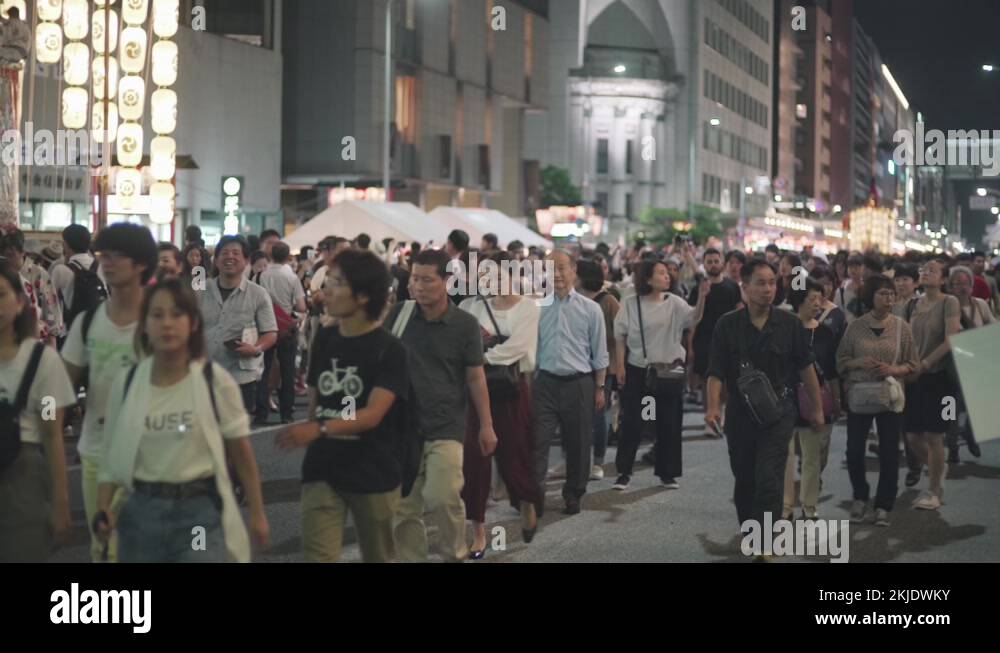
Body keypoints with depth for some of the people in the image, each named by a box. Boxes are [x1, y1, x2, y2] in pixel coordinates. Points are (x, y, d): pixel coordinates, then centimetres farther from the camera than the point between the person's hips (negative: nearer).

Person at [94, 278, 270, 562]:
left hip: (200, 511, -3)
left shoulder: (215, 380, -6)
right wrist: (103, 509, -6)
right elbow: (114, 455, 8)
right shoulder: (126, 382, 1)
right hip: (141, 512, 3)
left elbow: (241, 453, 0)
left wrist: (257, 514, 4)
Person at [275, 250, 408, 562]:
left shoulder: (389, 350, -12)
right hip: (323, 469, 3)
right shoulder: (323, 339, 4)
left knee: (378, 557, 13)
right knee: (318, 556, -6)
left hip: (374, 474, -3)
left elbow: (373, 415, -22)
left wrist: (318, 429, -35)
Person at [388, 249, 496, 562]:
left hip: (446, 427, -3)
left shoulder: (465, 324, -5)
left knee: (442, 498, -17)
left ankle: (455, 555, 7)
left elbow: (475, 377, 2)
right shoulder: (399, 314, 0)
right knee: (404, 507, 5)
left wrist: (486, 426, 1)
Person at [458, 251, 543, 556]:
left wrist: (484, 357, -18)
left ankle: (528, 504, 39)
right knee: (474, 457, -3)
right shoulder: (475, 306, 4)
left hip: (512, 388, -2)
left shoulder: (528, 308, -3)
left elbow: (517, 345, -16)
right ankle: (478, 532, 6)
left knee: (514, 455, 5)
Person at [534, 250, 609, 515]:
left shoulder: (590, 309, 0)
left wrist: (599, 388, 2)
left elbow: (600, 353, 4)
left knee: (578, 445, 9)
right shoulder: (539, 307, 4)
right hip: (546, 383, 1)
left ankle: (573, 497, 23)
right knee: (538, 441, -8)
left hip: (579, 384, -1)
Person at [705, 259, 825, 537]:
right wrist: (713, 406, -22)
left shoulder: (789, 324, -2)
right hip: (739, 412, 2)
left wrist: (818, 407, 12)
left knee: (769, 481, -12)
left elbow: (806, 368, 8)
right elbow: (716, 372, -7)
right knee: (744, 481, 14)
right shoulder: (727, 325, -3)